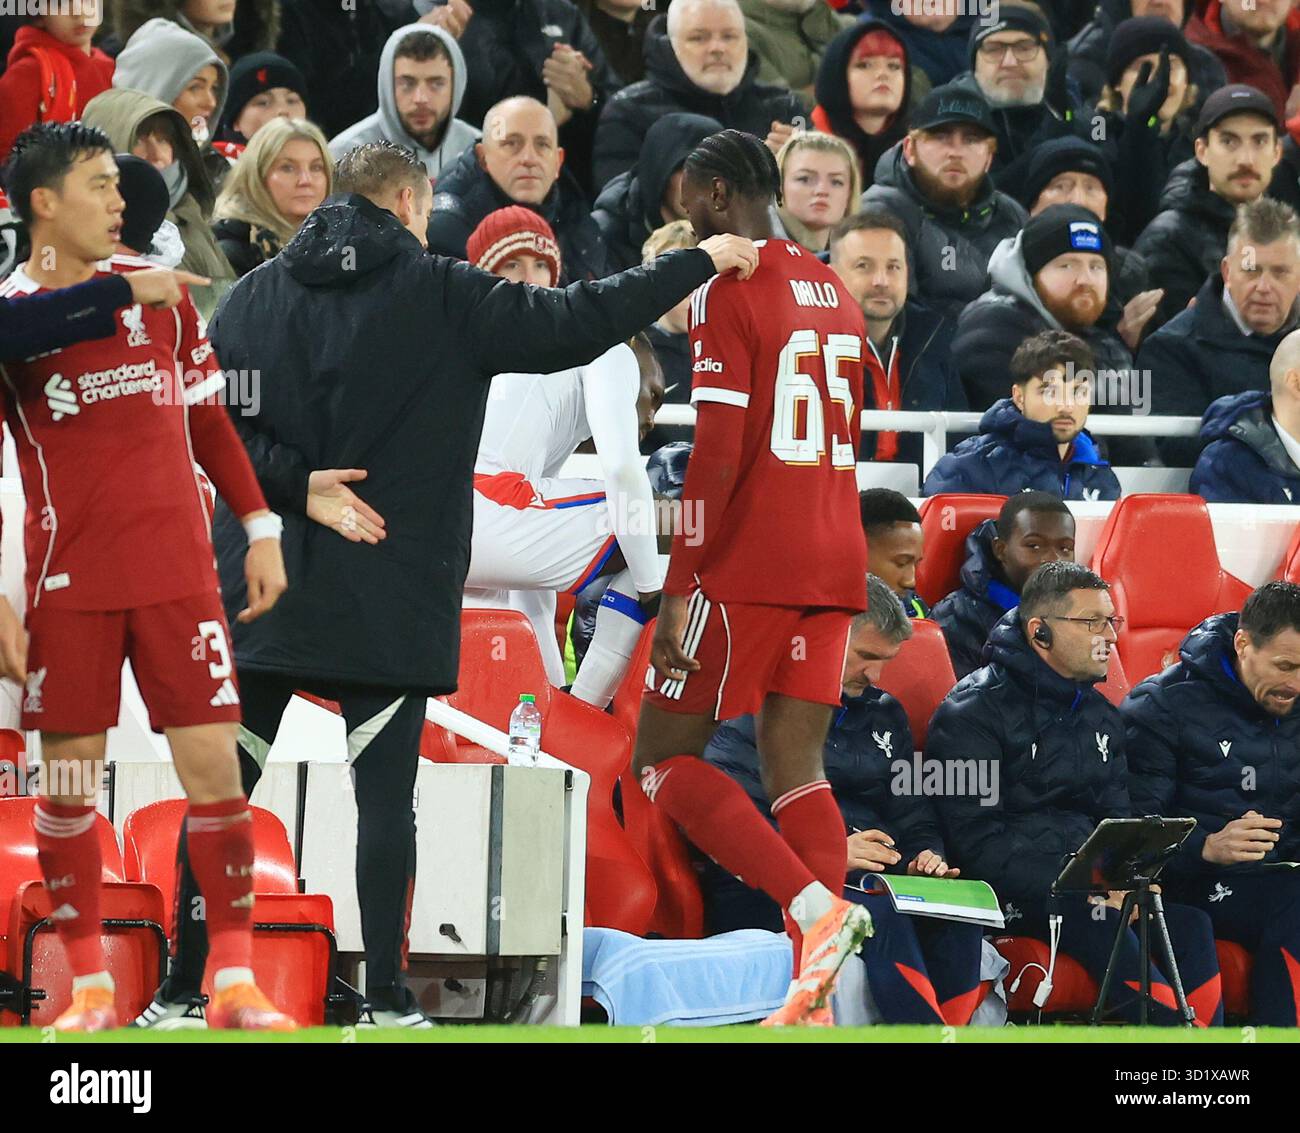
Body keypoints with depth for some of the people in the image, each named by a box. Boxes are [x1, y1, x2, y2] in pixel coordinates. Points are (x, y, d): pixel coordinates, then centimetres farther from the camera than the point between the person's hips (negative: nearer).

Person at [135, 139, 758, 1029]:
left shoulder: (256, 294, 7)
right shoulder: (443, 296, -3)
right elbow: (578, 322, -3)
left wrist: (296, 482, -7)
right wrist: (703, 261, 7)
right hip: (389, 602, -3)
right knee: (386, 798, 1)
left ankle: (180, 992, 5)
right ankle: (387, 1002, 0)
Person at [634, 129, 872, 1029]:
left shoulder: (728, 290, -9)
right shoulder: (834, 293, 17)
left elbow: (718, 453, -16)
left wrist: (679, 591, -15)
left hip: (748, 571, -8)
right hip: (833, 564, 8)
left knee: (664, 758, 0)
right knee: (796, 768, 5)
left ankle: (814, 906, -18)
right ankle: (818, 999, -6)